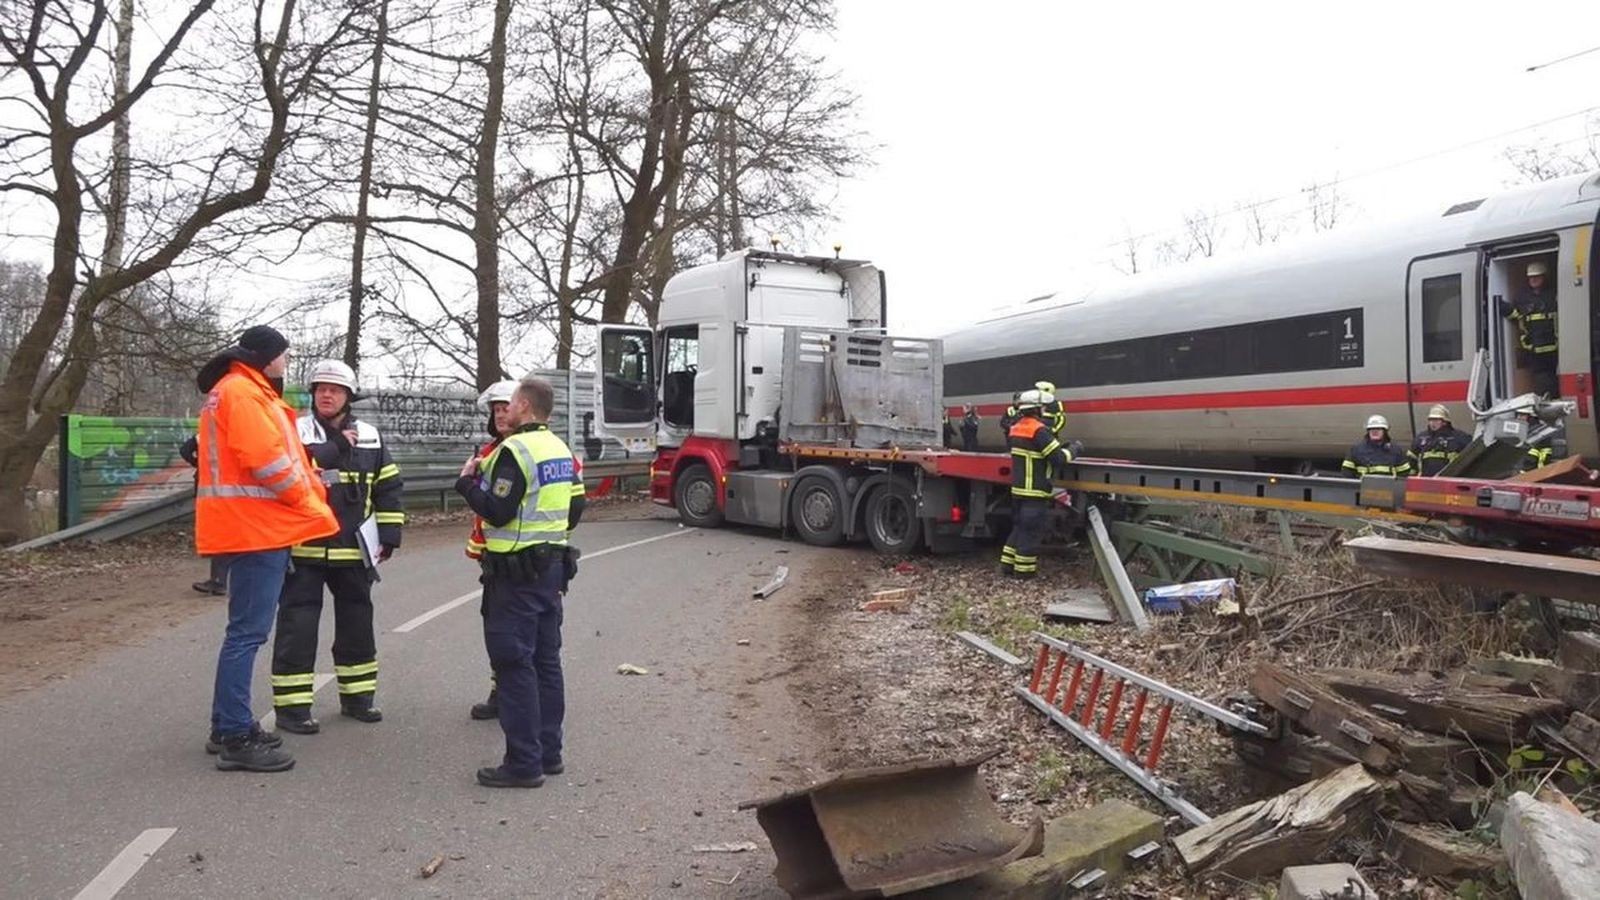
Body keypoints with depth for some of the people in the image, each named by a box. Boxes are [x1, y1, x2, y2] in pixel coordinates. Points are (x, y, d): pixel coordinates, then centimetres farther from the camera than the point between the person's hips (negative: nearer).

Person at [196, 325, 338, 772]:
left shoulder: (248, 392, 21)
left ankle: (229, 727, 25)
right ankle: (236, 738, -4)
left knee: (246, 630, 16)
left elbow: (279, 455, 20)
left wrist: (309, 490, 7)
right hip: (255, 528, -11)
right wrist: (308, 501, -8)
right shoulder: (241, 392, -12)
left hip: (257, 527, 11)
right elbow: (267, 460, -21)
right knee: (247, 631, -8)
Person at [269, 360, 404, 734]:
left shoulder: (370, 437, 8)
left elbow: (389, 488, 10)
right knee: (297, 627, -2)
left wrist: (389, 537, 3)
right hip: (304, 549, -4)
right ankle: (291, 705, 8)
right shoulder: (295, 431, -2)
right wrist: (339, 446, -18)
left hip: (353, 551, 4)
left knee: (357, 625, 14)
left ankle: (357, 696, 28)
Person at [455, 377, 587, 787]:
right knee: (546, 660, 13)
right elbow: (574, 511, 14)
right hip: (553, 565, 9)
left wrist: (468, 481, -5)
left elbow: (497, 511, -19)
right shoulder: (561, 449, 11)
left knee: (514, 664, -3)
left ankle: (523, 762, 1)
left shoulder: (515, 450, -15)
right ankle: (549, 751, 21)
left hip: (516, 572, -9)